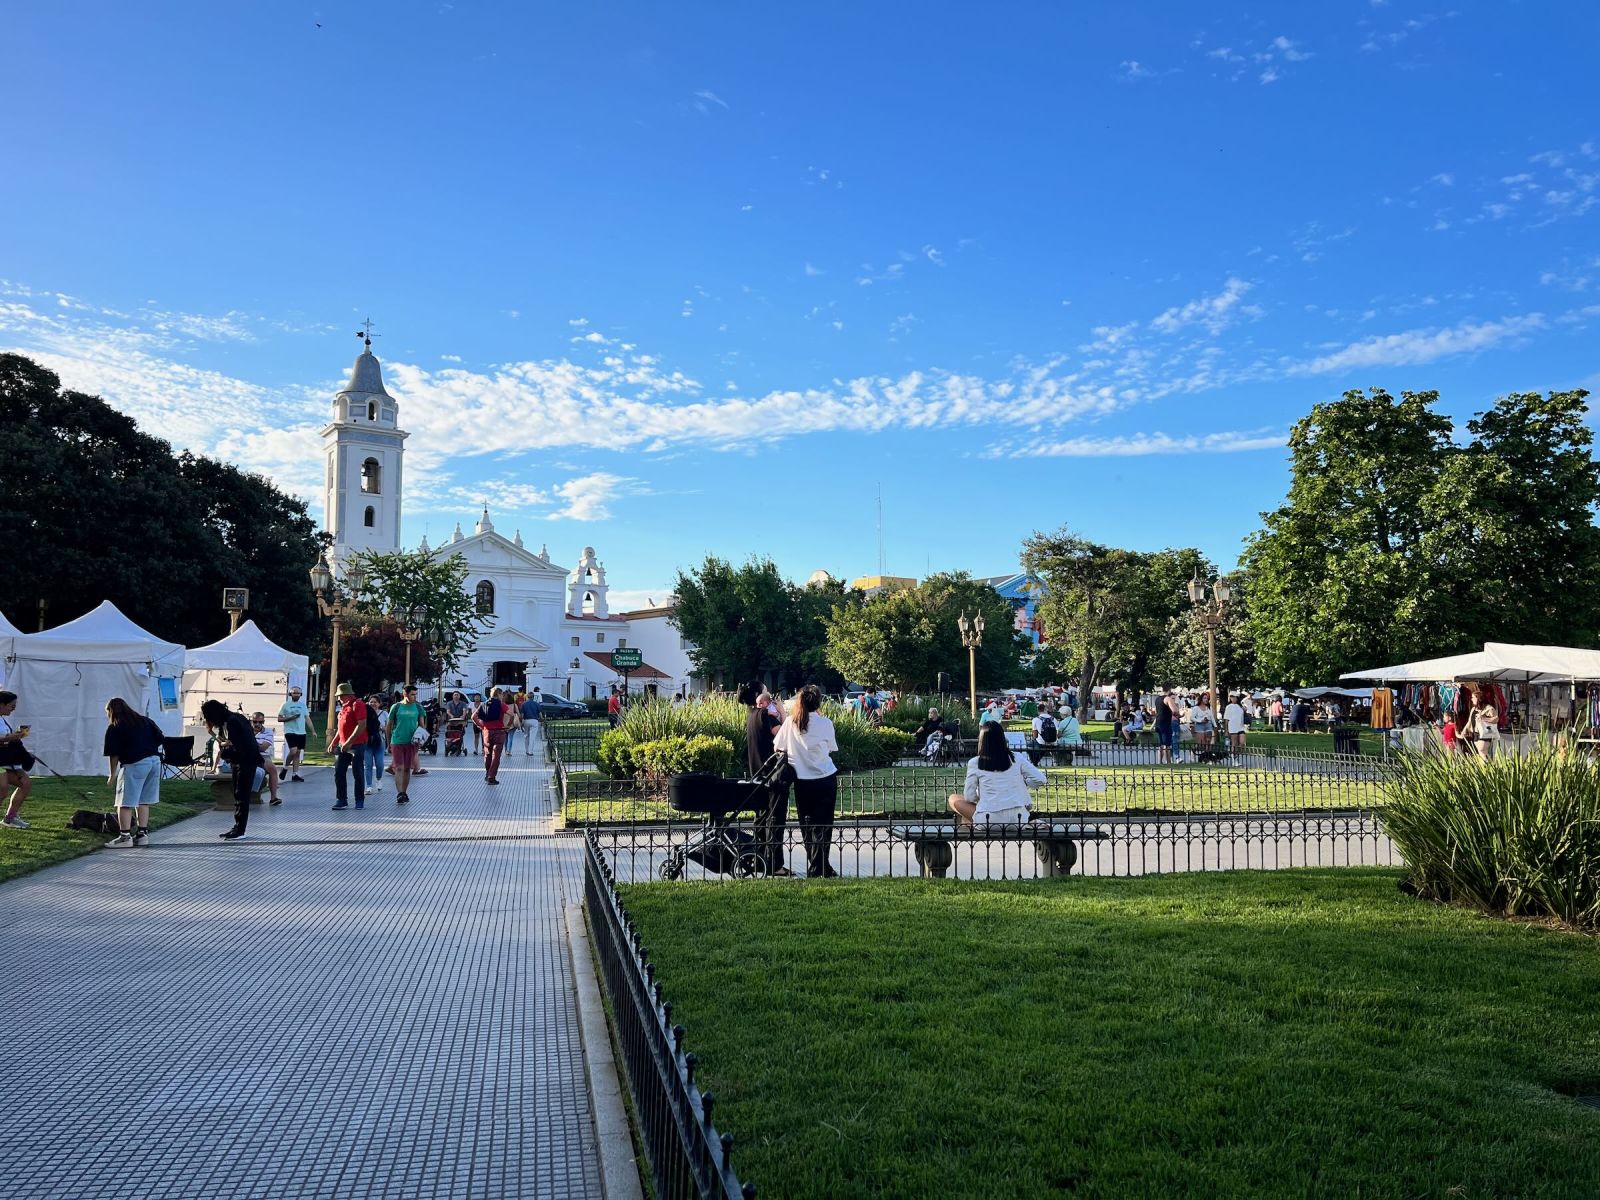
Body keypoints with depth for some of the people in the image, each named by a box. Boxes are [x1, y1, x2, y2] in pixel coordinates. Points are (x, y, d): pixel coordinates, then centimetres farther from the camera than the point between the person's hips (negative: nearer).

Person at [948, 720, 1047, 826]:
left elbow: (969, 797, -1)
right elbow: (1040, 780, 0)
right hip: (1018, 818, 2)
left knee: (954, 799, 20)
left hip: (987, 820, -2)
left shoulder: (974, 763, -2)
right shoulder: (1017, 759, 3)